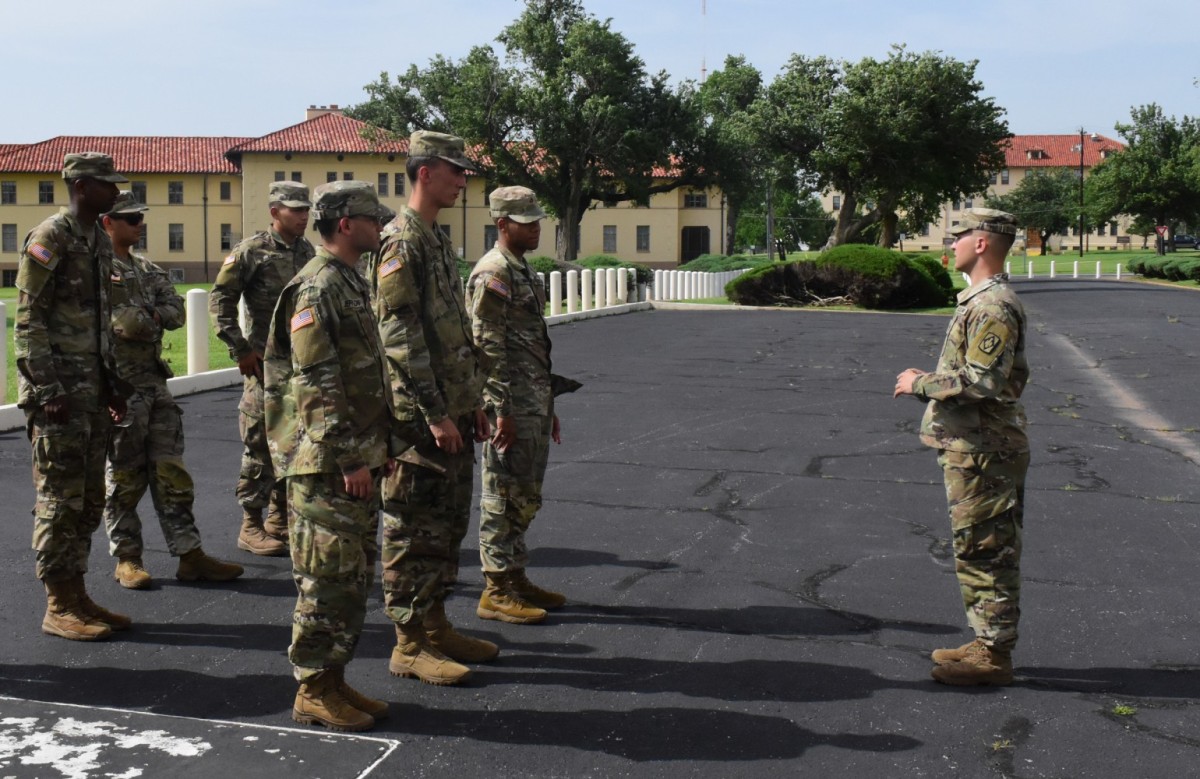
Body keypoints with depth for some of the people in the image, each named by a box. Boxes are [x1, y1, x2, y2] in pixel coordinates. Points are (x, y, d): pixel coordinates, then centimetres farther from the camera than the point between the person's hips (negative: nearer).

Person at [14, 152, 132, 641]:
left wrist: (113, 383, 18)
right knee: (60, 499, -3)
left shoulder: (100, 242, 14)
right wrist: (48, 391, -19)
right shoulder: (49, 240, -11)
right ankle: (58, 607, 5)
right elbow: (28, 322, -15)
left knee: (88, 499, 12)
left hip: (92, 392, 9)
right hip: (58, 391, -8)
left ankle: (77, 596, 21)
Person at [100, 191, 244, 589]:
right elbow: (128, 324, -20)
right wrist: (153, 318, -9)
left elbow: (176, 312, 5)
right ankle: (126, 559, 14)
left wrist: (147, 316, -11)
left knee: (170, 470, 6)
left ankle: (189, 554, 10)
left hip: (155, 381, 7)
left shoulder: (149, 270, 17)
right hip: (118, 384, -7)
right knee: (125, 475, 2)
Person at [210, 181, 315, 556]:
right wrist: (241, 350, -12)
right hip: (266, 361, -6)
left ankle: (281, 519, 23)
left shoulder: (307, 251, 11)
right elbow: (220, 301, -9)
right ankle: (251, 526, 5)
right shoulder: (252, 251, -8)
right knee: (261, 442, -3)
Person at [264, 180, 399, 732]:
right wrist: (348, 459, -20)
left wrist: (382, 446, 20)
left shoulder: (353, 284, 17)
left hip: (360, 460, 10)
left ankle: (334, 680, 23)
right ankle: (313, 692, 8)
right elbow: (318, 387, -20)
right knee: (328, 577, -3)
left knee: (354, 575, 14)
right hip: (328, 464, -10)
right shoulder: (317, 289, -14)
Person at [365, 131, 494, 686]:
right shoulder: (401, 242, -14)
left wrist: (473, 402, 19)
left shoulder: (439, 240, 17)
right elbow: (400, 337, -20)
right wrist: (435, 414, -21)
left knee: (448, 523, 15)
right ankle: (409, 645, 7)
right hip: (421, 416, -10)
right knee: (415, 529, -2)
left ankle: (435, 624, 26)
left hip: (452, 412, 10)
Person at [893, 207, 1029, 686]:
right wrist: (929, 382, 15)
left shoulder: (993, 306, -18)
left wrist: (920, 384, -14)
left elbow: (981, 381, -26)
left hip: (981, 449, -11)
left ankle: (994, 656, 4)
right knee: (979, 552, 16)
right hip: (971, 446, 11)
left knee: (985, 552, -4)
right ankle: (988, 643, 25)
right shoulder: (981, 301, 16)